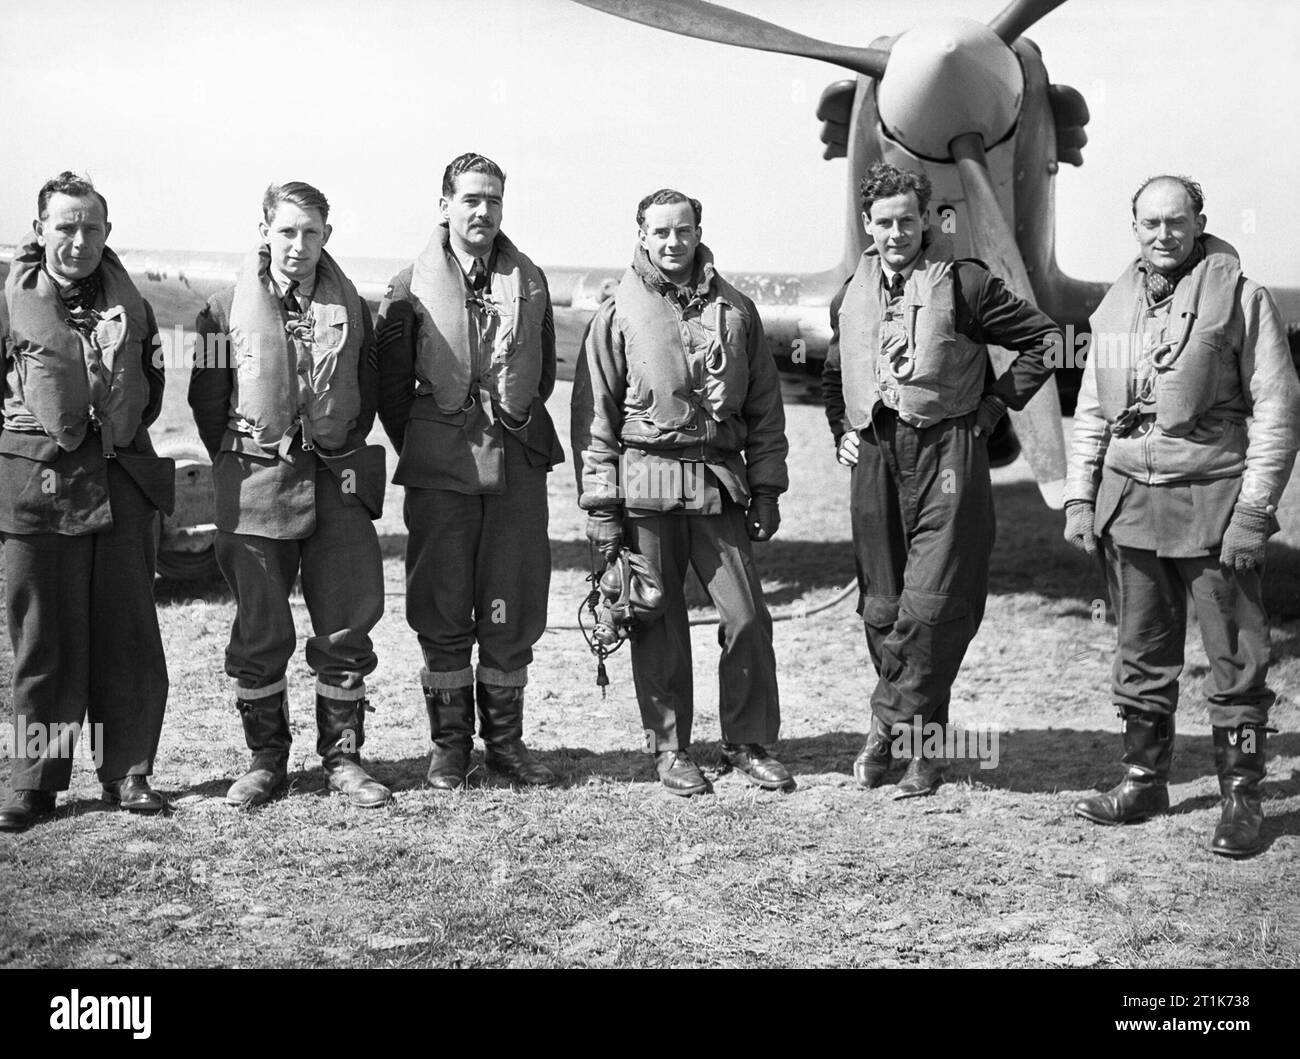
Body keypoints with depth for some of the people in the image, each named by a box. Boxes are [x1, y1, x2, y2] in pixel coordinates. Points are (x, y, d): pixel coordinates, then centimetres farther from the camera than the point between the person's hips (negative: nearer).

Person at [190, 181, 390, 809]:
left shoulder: (350, 308, 6)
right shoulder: (227, 310, -1)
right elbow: (207, 401, 4)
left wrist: (343, 456, 11)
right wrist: (241, 466, 4)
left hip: (336, 484, 2)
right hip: (256, 490, -2)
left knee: (346, 629, 4)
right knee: (259, 634, 5)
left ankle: (342, 758, 16)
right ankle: (265, 760, 18)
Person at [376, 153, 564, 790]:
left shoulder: (529, 282, 8)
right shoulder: (410, 289, -1)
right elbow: (391, 385, 4)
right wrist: (421, 449, 6)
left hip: (519, 468, 2)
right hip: (440, 473, -2)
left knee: (513, 612, 5)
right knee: (442, 613, 3)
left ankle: (505, 742, 18)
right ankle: (449, 745, 15)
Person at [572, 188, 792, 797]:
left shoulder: (735, 311, 10)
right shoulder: (618, 315, 3)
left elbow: (765, 407, 13)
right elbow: (594, 416, 2)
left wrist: (766, 489, 7)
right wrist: (600, 506, -4)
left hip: (721, 484, 2)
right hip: (646, 483, -2)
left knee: (747, 617, 0)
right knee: (658, 623, 4)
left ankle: (749, 744, 14)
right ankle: (669, 748, 17)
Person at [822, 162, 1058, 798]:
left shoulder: (964, 284, -3)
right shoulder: (851, 296, 13)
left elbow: (1045, 339, 2)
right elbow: (833, 376, 30)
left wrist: (995, 405, -1)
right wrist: (840, 433, 17)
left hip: (947, 454, -5)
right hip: (874, 459, 5)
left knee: (933, 606, -9)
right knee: (881, 608, 6)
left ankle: (891, 724, 6)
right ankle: (920, 743, 19)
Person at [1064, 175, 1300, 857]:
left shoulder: (1240, 297, -4)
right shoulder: (1116, 306, 12)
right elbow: (1091, 411, 18)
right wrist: (1080, 496, 9)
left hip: (1212, 499, -5)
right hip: (1128, 498, 5)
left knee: (1235, 658, 0)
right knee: (1141, 653, 12)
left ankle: (1241, 798, 10)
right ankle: (1143, 781, 24)